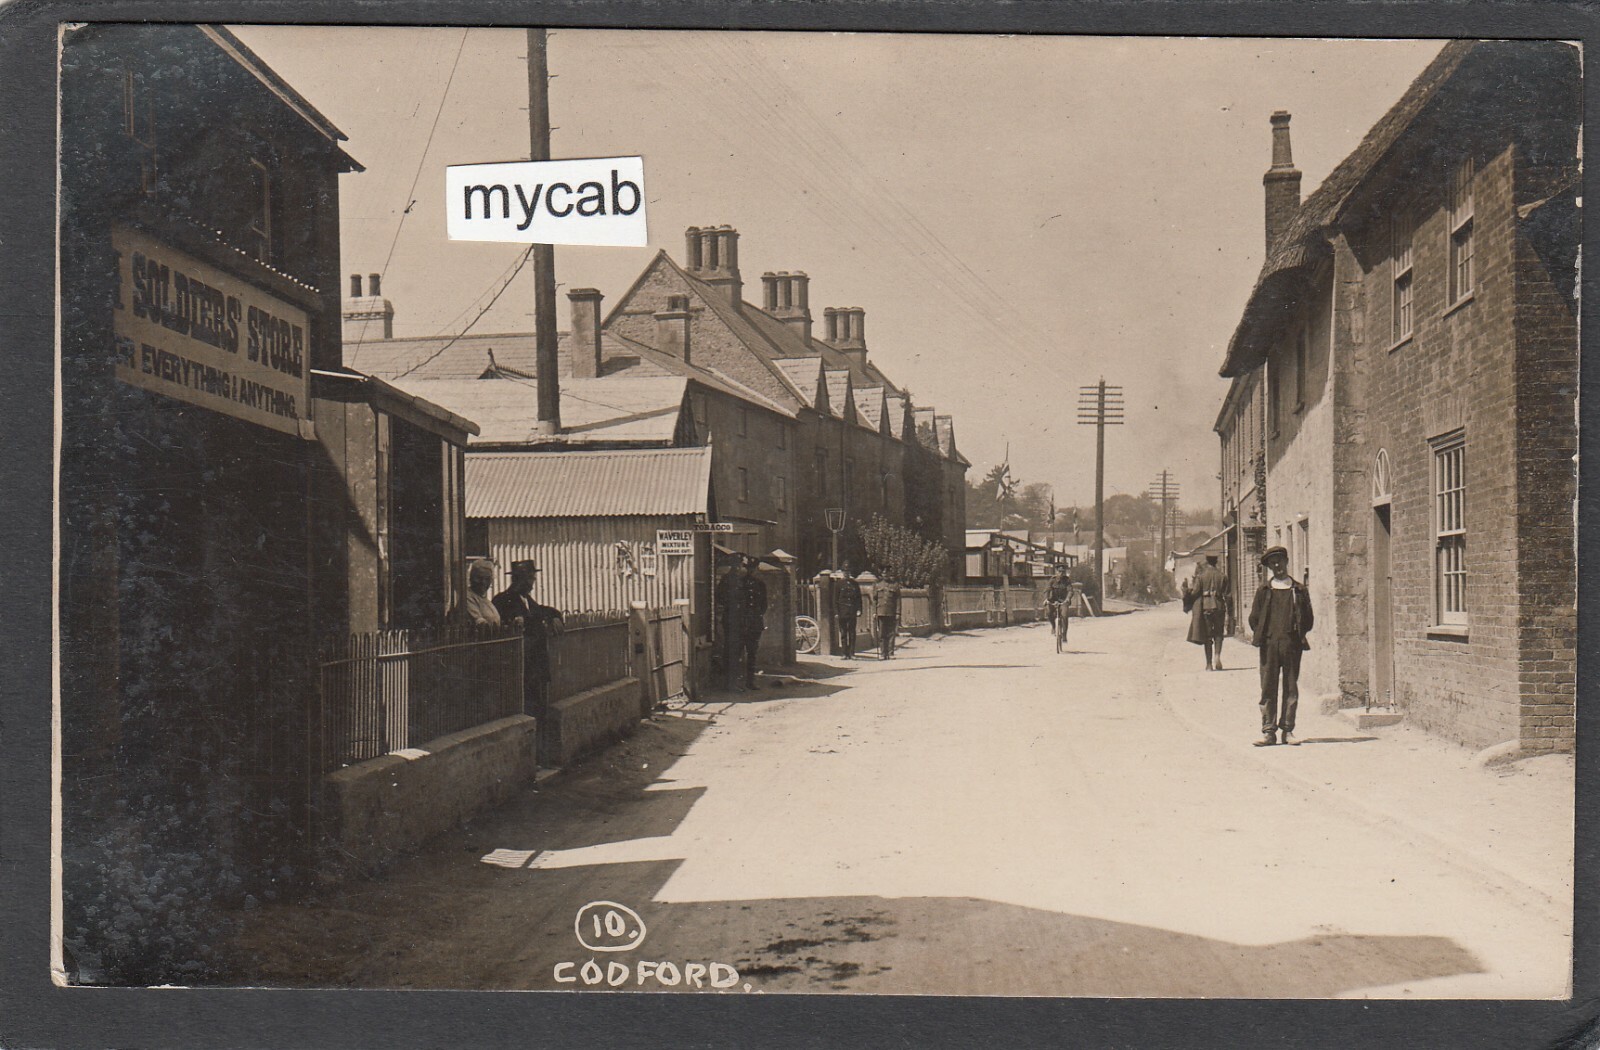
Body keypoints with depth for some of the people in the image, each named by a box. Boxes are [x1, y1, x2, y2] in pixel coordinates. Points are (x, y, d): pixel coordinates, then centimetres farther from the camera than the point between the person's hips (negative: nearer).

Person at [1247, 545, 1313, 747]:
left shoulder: (1299, 590, 10)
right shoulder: (1263, 590, 11)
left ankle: (1288, 730, 10)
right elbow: (1254, 618, 11)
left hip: (1292, 645, 0)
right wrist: (1260, 635, 0)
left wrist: (1299, 634, 0)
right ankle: (1268, 731, 2)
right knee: (1268, 688, -2)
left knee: (1291, 688, 3)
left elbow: (1308, 619, 10)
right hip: (1269, 644, 0)